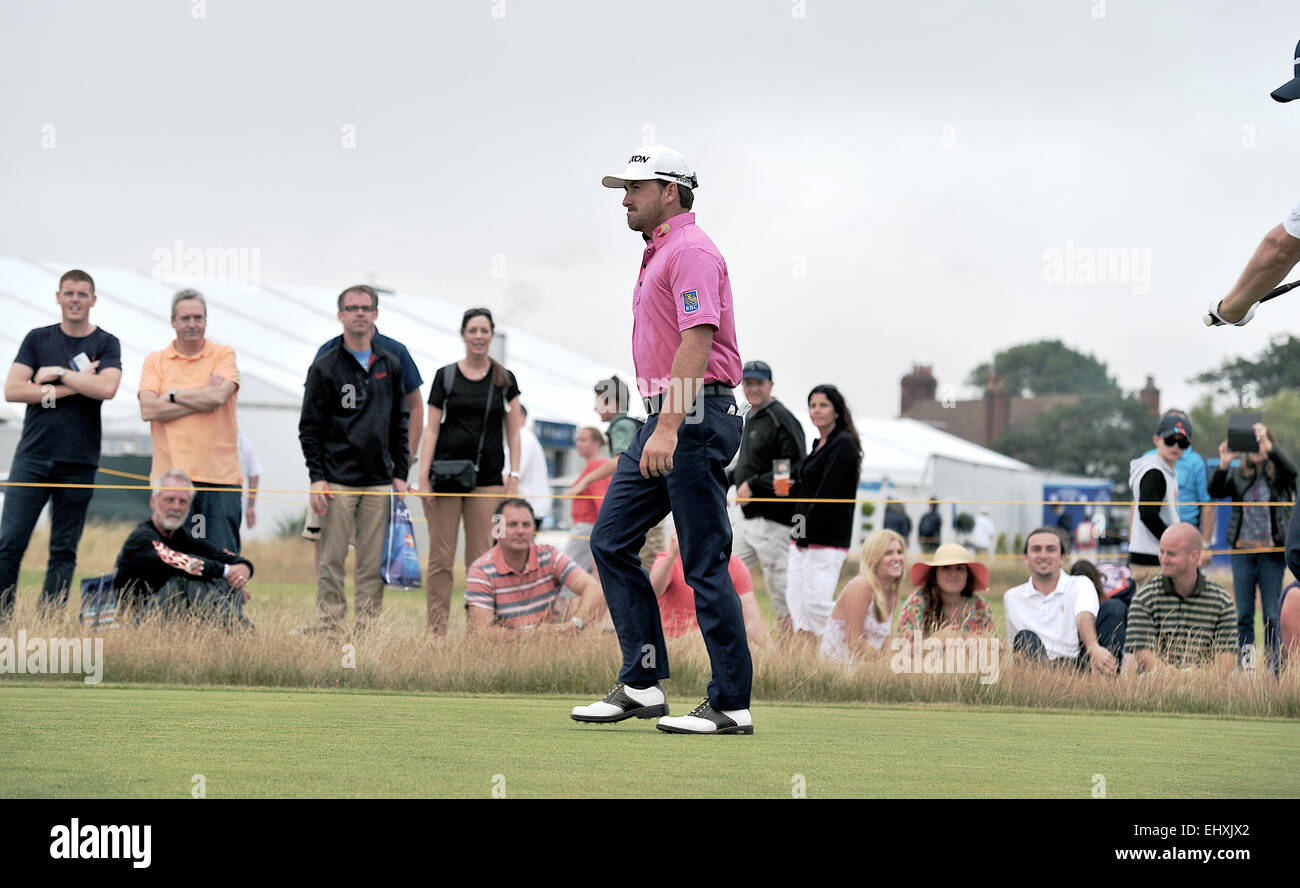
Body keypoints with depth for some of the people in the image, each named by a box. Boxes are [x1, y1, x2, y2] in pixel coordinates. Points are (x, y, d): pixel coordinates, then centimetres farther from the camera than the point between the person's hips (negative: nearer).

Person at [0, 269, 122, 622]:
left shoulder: (106, 344, 7)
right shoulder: (37, 339, 10)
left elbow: (106, 388, -12)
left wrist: (58, 373, -7)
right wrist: (74, 386, -7)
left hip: (79, 461, 0)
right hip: (32, 456, 0)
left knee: (64, 550, 1)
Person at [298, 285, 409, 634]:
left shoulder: (390, 366, 13)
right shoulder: (326, 367, 0)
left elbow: (400, 424, 17)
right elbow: (309, 427, -1)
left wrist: (400, 474, 9)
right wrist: (317, 477, -9)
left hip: (379, 482, 4)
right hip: (338, 481, -3)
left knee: (375, 561, 3)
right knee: (332, 559, -4)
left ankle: (368, 625, 7)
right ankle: (328, 622, 2)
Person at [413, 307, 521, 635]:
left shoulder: (505, 380, 10)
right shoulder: (445, 376, 6)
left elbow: (514, 433, 10)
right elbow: (431, 429, 4)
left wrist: (514, 478, 0)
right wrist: (423, 477, -4)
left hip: (487, 479, 1)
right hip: (446, 476, -1)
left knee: (481, 559, -3)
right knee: (441, 558, -3)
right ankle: (437, 629, -3)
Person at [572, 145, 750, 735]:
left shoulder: (691, 251, -11)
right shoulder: (657, 254, 21)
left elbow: (698, 342, -22)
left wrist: (669, 428, -29)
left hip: (696, 418, -11)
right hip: (664, 420, 11)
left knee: (705, 564, -8)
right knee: (611, 540, 7)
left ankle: (731, 705, -3)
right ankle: (641, 685, 10)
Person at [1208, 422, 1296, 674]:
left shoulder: (1279, 474, 1)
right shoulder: (1238, 474, 7)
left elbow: (1290, 469, -21)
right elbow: (1215, 492, -5)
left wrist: (1267, 445, -33)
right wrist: (1223, 465, -22)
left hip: (1272, 551, -2)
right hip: (1242, 550, 2)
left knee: (1272, 614, 0)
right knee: (1243, 615, 4)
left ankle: (1274, 671, 5)